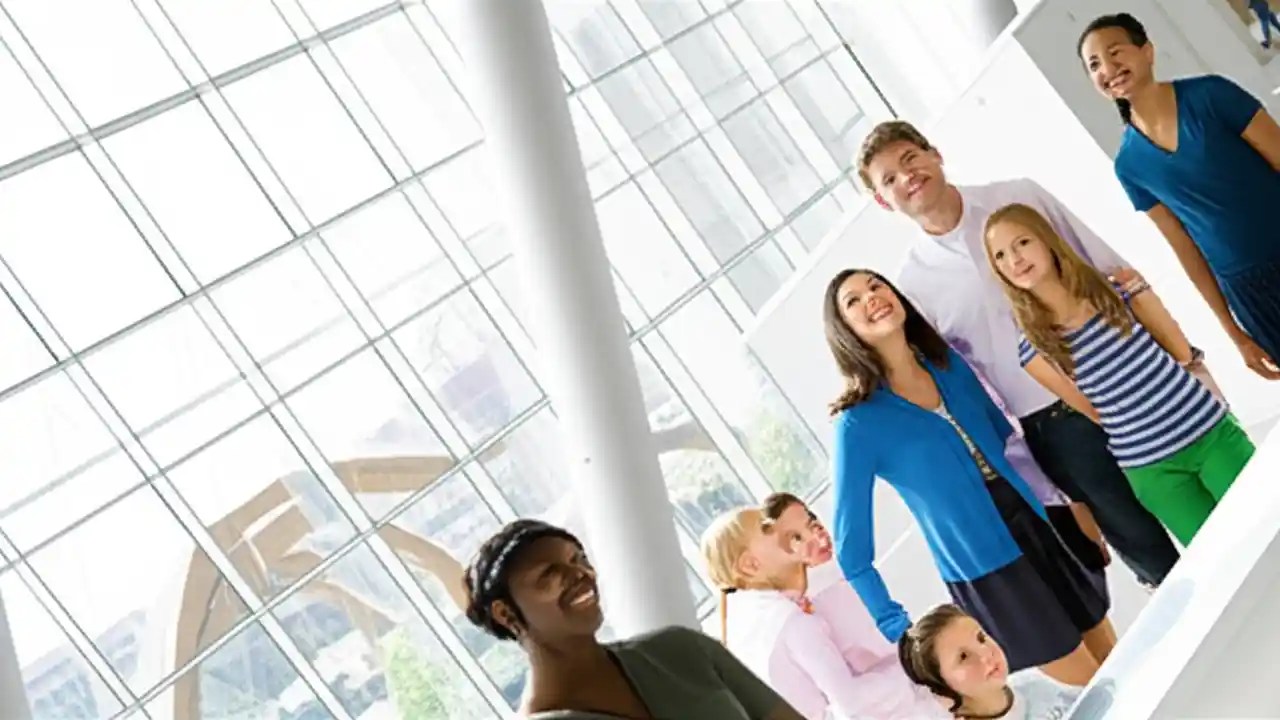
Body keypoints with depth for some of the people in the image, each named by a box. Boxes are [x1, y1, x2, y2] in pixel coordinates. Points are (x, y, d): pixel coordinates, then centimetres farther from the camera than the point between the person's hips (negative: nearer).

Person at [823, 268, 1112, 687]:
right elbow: (852, 546, -13)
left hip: (1042, 530, 6)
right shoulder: (859, 423, -16)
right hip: (984, 574, -6)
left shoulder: (950, 365, 2)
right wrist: (896, 631, -13)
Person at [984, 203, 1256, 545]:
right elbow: (1094, 412, 1)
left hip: (1211, 431, 1)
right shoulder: (1035, 349, -8)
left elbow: (1183, 354, 6)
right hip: (1150, 467, -1)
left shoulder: (1117, 288, -4)